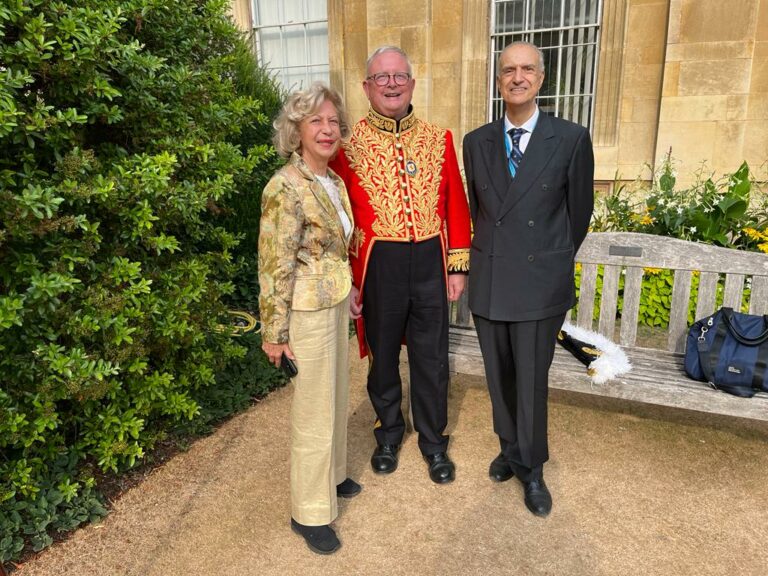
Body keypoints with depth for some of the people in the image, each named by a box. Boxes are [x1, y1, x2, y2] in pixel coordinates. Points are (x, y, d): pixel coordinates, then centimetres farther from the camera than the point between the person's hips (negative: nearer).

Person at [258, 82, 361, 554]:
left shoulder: (335, 181, 7)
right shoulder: (286, 188, -19)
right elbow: (275, 266, -19)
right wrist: (275, 332, -15)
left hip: (337, 302, 8)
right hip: (308, 309, -8)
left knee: (337, 395, 21)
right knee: (315, 410, 4)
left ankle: (331, 475, 43)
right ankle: (311, 512, 24)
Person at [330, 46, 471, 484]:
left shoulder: (439, 139, 4)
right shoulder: (349, 144, -3)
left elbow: (456, 206, 5)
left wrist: (458, 266, 2)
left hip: (430, 263, 2)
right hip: (378, 267, -1)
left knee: (432, 359, 11)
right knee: (383, 357, 15)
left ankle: (434, 442, 32)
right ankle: (389, 434, 39)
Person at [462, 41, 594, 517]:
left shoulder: (572, 139, -5)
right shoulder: (476, 142, 4)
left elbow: (579, 212, 4)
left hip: (540, 283, -3)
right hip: (489, 280, 3)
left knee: (531, 381, 6)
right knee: (500, 378, 15)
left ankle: (532, 469, 28)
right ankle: (511, 450, 37)